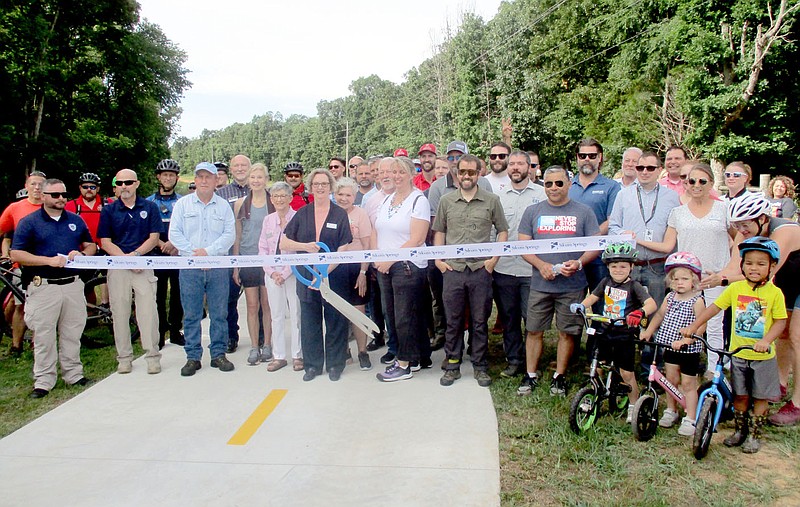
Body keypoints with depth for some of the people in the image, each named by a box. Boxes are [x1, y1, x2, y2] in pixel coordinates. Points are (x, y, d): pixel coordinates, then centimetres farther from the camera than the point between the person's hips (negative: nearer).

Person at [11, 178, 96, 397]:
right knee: (44, 336, 1)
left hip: (73, 284, 4)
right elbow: (16, 255, -7)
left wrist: (81, 254, -4)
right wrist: (49, 260, -17)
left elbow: (91, 246, 19)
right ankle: (43, 381, 9)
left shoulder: (76, 221, 13)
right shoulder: (28, 222, 0)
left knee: (72, 333, 10)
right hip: (44, 287, -3)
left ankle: (73, 374, 21)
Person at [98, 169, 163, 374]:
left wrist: (135, 254, -13)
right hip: (117, 267, 1)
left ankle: (152, 356, 2)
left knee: (148, 311, -5)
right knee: (120, 313, 4)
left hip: (144, 266, -1)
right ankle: (124, 357, 13)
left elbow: (154, 237, 2)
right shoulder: (109, 210, 7)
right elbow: (105, 242, 3)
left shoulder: (150, 207, 6)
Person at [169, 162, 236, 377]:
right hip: (189, 267, 0)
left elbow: (229, 235, -1)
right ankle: (193, 357, 12)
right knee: (191, 314, 3)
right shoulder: (182, 204, 8)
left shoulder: (224, 206, 8)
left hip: (218, 266, 1)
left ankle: (218, 354, 15)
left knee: (219, 313, 4)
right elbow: (174, 234, 1)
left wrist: (208, 251, -13)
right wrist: (194, 254, -10)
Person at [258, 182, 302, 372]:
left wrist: (285, 273, -12)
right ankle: (278, 356, 17)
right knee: (276, 315, 8)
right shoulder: (268, 220, 10)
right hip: (272, 273, 4)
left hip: (293, 272, -4)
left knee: (296, 314, -1)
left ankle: (297, 355, 10)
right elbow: (262, 248, 11)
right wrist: (272, 272, -2)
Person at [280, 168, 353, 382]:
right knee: (309, 322, 8)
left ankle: (335, 364, 18)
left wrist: (325, 272, -16)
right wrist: (305, 246, -14)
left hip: (334, 277, -2)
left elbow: (343, 250, -6)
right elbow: (283, 243, 4)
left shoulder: (340, 215, 1)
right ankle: (312, 364, 21)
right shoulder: (302, 214, 7)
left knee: (335, 321, 4)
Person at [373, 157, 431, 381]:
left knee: (404, 317, -1)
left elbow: (417, 239, -16)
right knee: (393, 315, 11)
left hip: (408, 266, -8)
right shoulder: (386, 200, 14)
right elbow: (375, 232, 14)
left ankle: (404, 364, 12)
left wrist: (390, 259, -15)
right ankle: (421, 358, 24)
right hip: (384, 267, 8)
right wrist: (377, 257, -3)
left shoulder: (419, 201, -8)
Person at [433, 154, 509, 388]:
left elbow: (503, 231, 6)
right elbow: (439, 231, 12)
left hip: (481, 270, -1)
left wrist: (494, 258, -2)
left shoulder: (491, 200, 2)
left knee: (480, 322, 7)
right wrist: (438, 259, 3)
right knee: (453, 321, 8)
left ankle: (481, 367, 20)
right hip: (452, 269, 1)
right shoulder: (446, 201, 7)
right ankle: (452, 366, 20)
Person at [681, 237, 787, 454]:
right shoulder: (735, 288, -3)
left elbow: (780, 321, -9)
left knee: (761, 397, 9)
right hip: (738, 354, 2)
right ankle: (739, 430, 30)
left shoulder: (774, 293, -9)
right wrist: (693, 326, -7)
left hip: (763, 356, -2)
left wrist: (766, 340, -25)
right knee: (740, 395, 13)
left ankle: (754, 434, 25)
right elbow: (715, 307, -1)